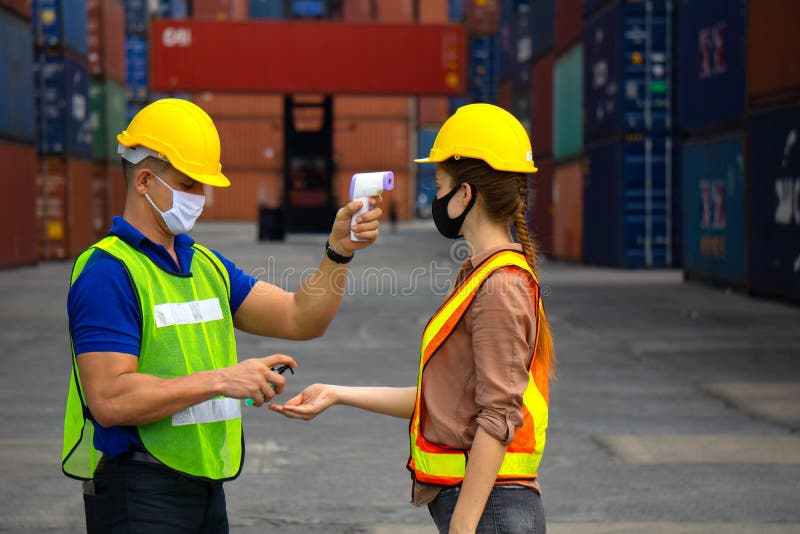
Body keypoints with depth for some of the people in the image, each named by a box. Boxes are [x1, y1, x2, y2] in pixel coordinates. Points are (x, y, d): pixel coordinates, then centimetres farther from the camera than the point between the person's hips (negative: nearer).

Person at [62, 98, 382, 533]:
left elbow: (300, 319, 10)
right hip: (138, 494, -8)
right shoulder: (107, 273, -13)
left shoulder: (206, 265, 14)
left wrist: (338, 250, -6)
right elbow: (109, 400, -22)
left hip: (205, 487, 8)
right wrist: (222, 379, -21)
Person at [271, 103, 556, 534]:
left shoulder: (500, 288, -15)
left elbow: (499, 418, -20)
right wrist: (337, 395, 17)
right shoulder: (477, 277, 15)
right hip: (461, 499, 10)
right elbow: (442, 399, 17)